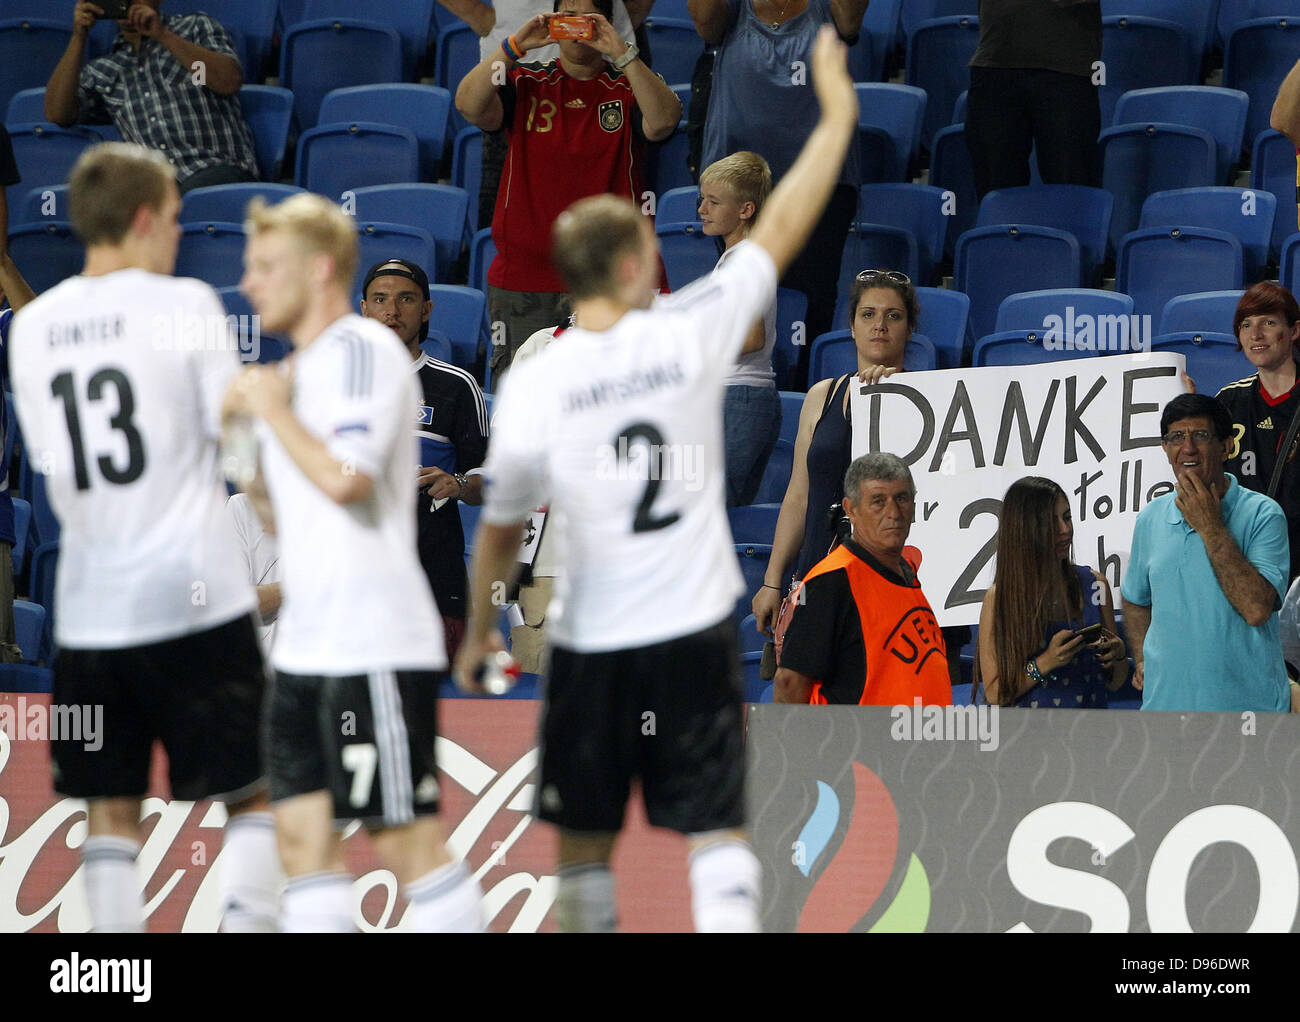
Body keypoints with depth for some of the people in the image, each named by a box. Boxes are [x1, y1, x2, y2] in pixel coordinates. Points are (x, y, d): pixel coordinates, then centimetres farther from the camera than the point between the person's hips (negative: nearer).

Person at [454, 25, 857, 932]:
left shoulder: (532, 387, -8)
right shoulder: (691, 332, -9)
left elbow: (500, 531, 2)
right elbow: (780, 231, 2)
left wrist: (478, 631, 19)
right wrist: (838, 116, 13)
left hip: (592, 645, 0)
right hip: (695, 629, 0)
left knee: (586, 845, 13)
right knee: (719, 831, -1)